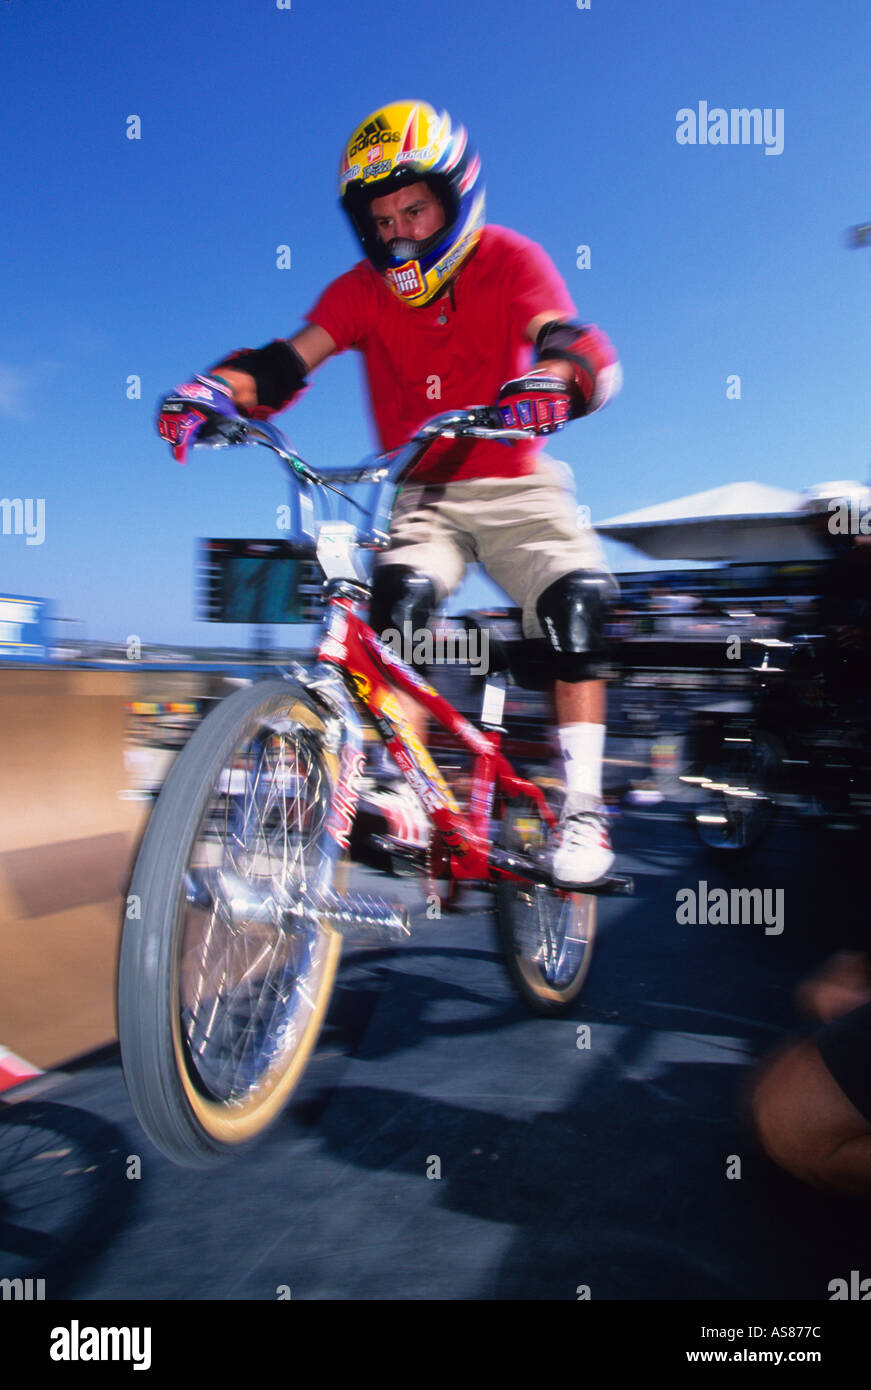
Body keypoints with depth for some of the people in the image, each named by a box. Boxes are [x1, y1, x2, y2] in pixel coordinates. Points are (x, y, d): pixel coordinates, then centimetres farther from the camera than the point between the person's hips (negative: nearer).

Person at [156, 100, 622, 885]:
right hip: (419, 494, 2)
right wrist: (215, 389, -39)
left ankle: (582, 808, -17)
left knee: (577, 601, -24)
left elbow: (577, 344, -25)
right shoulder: (363, 289, -2)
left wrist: (552, 382, -50)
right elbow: (291, 359, -17)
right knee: (398, 601, -25)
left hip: (510, 485, -1)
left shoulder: (510, 262, -7)